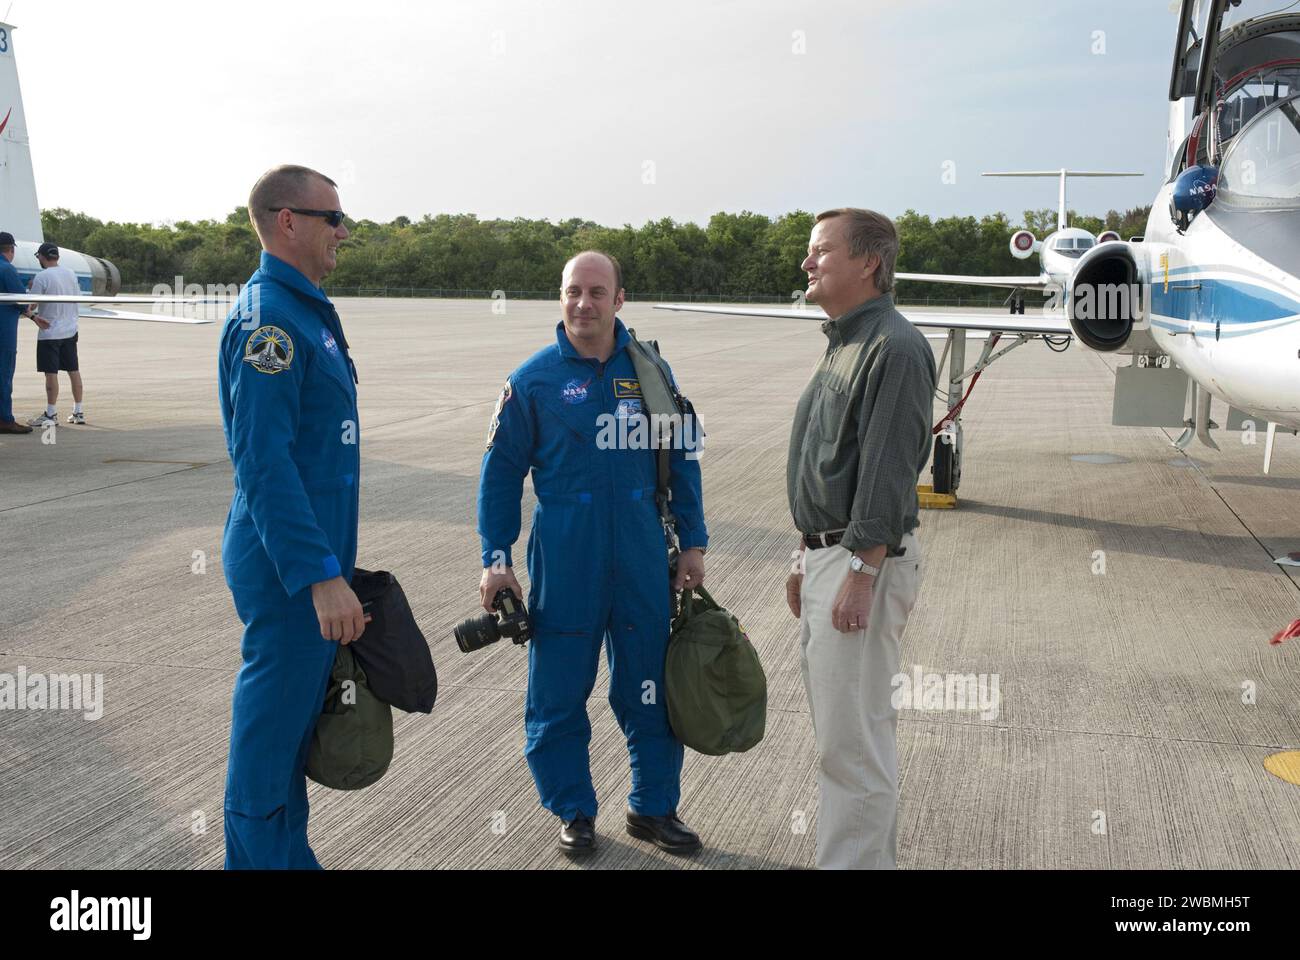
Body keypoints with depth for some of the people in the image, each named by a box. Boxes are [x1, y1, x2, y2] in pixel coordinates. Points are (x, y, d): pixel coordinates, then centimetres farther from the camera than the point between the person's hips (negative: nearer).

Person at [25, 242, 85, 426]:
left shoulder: (41, 277, -13)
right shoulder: (71, 274, 5)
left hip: (49, 332, -6)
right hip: (70, 330, 6)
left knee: (51, 373, -2)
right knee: (74, 371, 10)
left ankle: (51, 414, 2)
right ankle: (78, 412, 14)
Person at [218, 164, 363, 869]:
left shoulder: (306, 308, 14)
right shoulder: (267, 317, -17)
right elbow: (265, 463, -24)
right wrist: (322, 575, -26)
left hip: (310, 559, 10)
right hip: (291, 570, -10)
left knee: (294, 719, 18)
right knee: (272, 726, 3)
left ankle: (289, 854, 33)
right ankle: (260, 856, 18)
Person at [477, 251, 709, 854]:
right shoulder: (534, 379, -2)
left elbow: (682, 460, 9)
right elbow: (501, 472, 1)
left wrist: (693, 543, 7)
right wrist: (497, 559, -3)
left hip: (642, 558, 2)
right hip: (563, 560, -1)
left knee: (651, 685, 10)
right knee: (558, 691, 7)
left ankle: (654, 807, 29)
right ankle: (573, 811, 28)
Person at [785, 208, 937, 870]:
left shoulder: (894, 347, -15)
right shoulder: (842, 345, 17)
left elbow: (889, 473, -21)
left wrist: (860, 576, -23)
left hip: (865, 560, -10)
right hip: (828, 553, 11)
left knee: (852, 736, -3)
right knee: (839, 725, 18)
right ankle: (870, 856, 32)